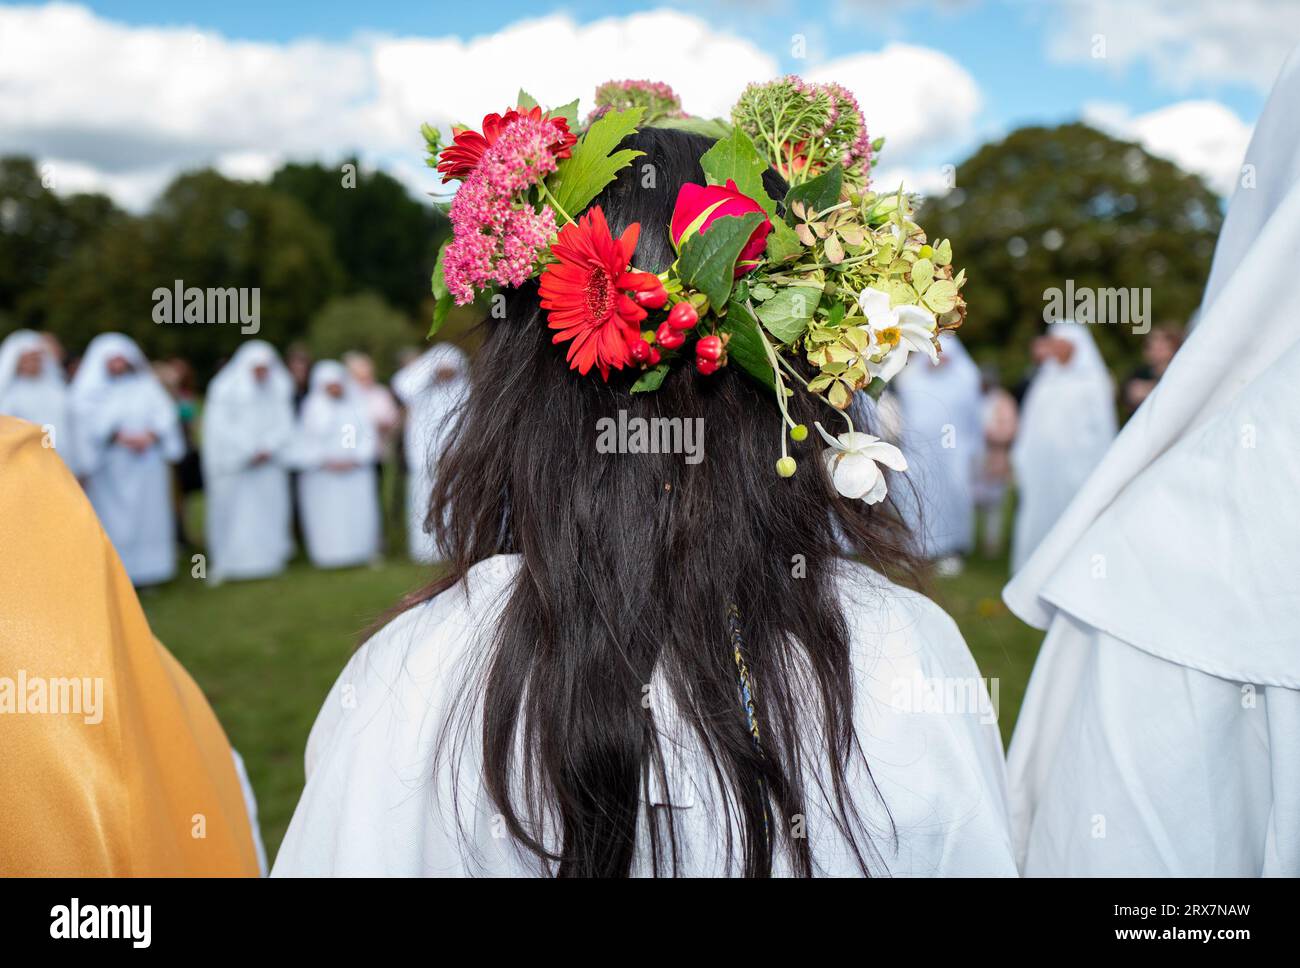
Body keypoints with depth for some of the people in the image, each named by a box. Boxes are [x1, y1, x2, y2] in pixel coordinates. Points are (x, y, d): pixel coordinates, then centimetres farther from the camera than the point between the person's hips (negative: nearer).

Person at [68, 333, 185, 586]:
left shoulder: (146, 386, 11)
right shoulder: (89, 391, 6)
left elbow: (165, 416, 2)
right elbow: (91, 423, -7)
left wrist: (150, 436, -16)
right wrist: (119, 436, -21)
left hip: (146, 466, 1)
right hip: (109, 468, -1)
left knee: (147, 517, -1)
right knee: (112, 521, -4)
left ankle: (148, 572, 4)